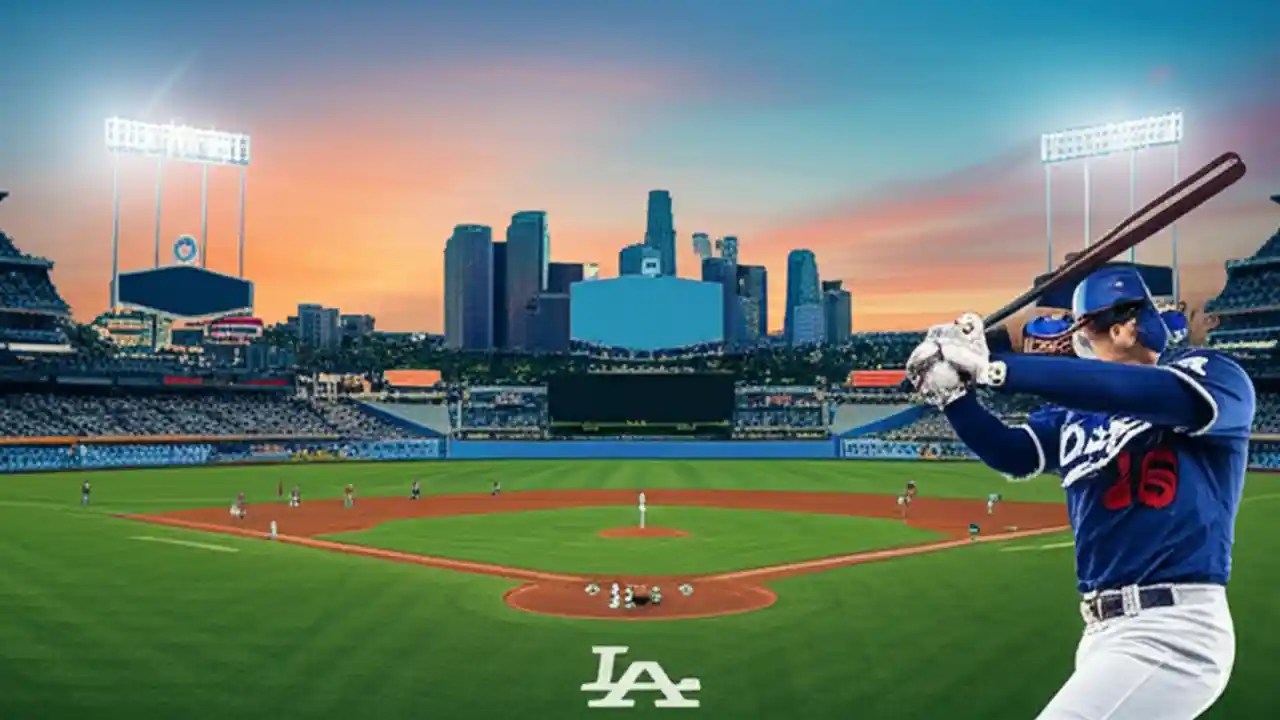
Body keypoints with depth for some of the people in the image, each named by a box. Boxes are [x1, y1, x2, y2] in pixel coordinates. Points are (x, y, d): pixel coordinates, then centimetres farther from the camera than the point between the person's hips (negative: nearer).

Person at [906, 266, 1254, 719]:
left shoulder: (1215, 375, -4)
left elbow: (1153, 394, -24)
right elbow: (1008, 453, 3)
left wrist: (994, 369, -26)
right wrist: (955, 392, -15)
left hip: (1170, 632, -8)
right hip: (1104, 631, 8)